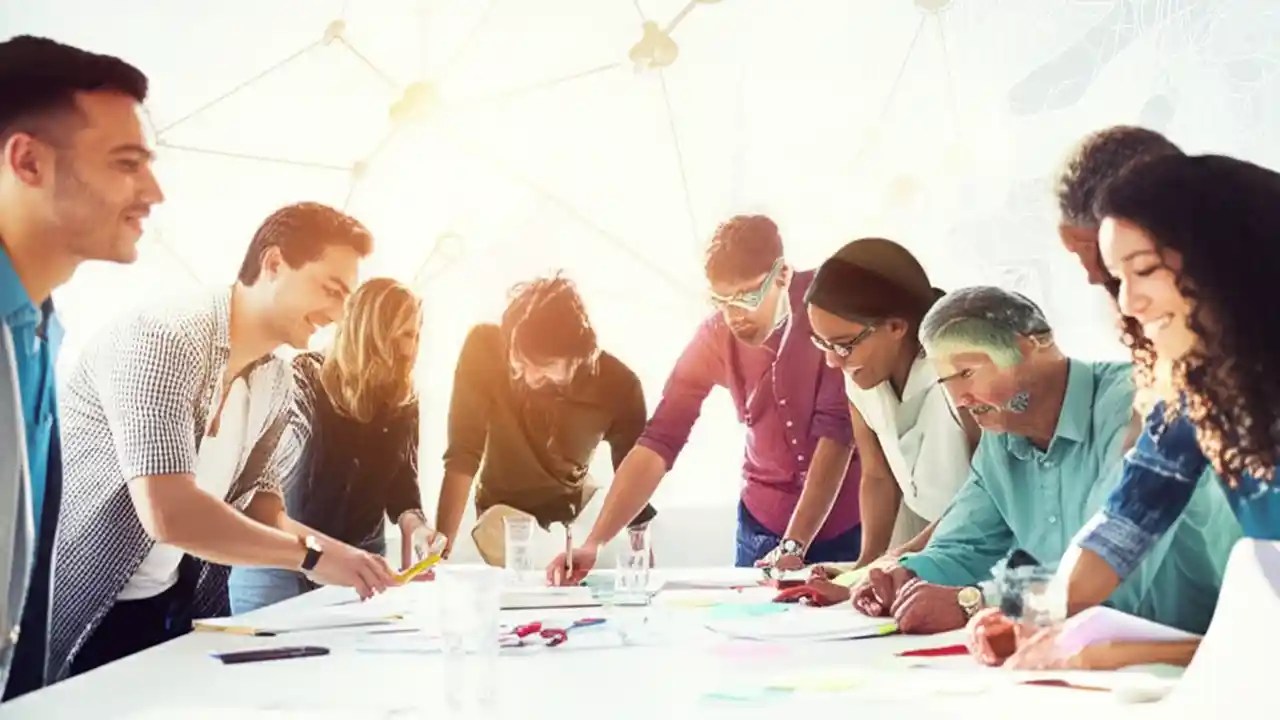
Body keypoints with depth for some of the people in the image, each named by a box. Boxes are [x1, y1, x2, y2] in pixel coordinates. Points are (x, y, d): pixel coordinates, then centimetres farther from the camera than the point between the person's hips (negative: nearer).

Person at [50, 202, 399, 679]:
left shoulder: (276, 381, 3)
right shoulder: (165, 339, -24)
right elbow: (168, 514, -33)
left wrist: (339, 553, -8)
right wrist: (312, 554, -25)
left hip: (174, 609, 8)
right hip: (71, 614, -8)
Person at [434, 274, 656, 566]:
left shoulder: (617, 384, -24)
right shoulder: (485, 350, -28)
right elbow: (462, 457, -25)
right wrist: (440, 551, -31)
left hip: (578, 502, 2)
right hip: (507, 510, -1)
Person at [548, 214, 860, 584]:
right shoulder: (714, 339, -10)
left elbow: (837, 429, -20)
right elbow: (660, 440, -10)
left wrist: (793, 545, -24)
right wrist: (594, 543, -20)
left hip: (847, 522, -2)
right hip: (764, 523, 2)